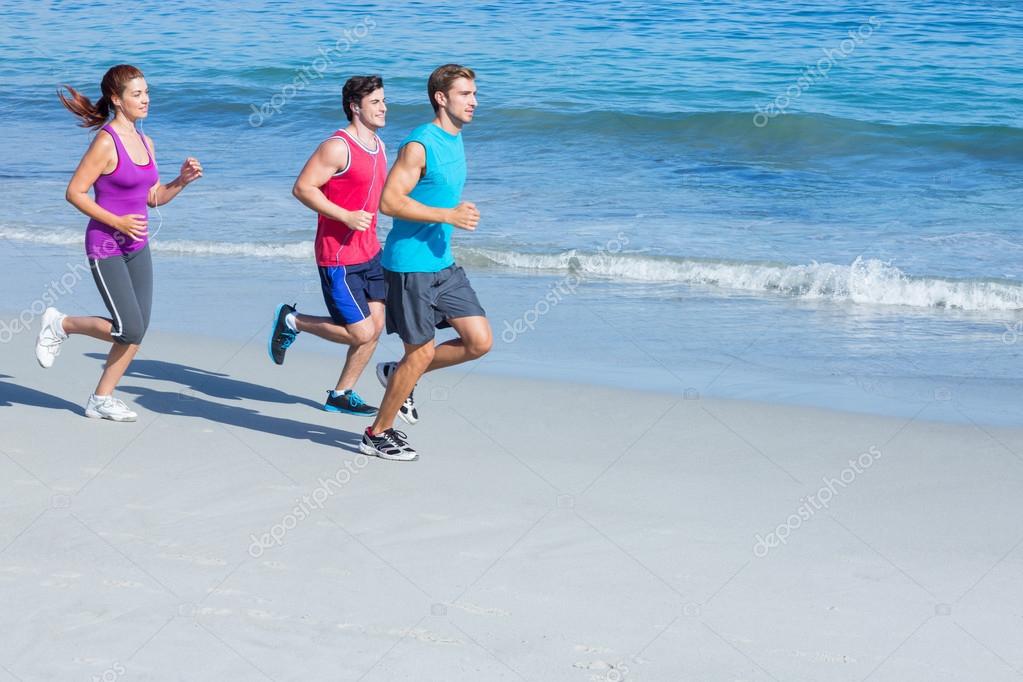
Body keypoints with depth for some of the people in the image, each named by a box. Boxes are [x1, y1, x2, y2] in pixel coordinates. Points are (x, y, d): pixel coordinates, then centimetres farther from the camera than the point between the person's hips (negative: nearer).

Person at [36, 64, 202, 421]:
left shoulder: (144, 142, 9)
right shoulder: (106, 141, -15)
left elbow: (153, 197, 16)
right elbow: (75, 192, -15)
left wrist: (182, 181, -1)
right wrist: (117, 222, -19)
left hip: (137, 246, 8)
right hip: (105, 247, -8)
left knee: (138, 330, 4)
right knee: (129, 329, -12)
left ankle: (102, 399, 15)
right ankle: (60, 324, 11)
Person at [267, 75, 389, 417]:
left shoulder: (378, 145, 11)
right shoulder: (337, 147, -17)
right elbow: (302, 188, -19)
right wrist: (346, 217, -24)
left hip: (369, 253, 9)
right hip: (338, 257, -9)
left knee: (375, 326, 6)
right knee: (361, 333, -7)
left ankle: (341, 395, 20)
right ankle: (291, 321, 13)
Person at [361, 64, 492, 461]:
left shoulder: (455, 139, 11)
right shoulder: (419, 145, -17)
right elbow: (389, 201, -22)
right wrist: (449, 215, -24)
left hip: (442, 263, 8)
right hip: (409, 263, -8)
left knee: (480, 342, 3)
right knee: (422, 353, -2)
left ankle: (397, 374, 22)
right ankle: (377, 435, 15)